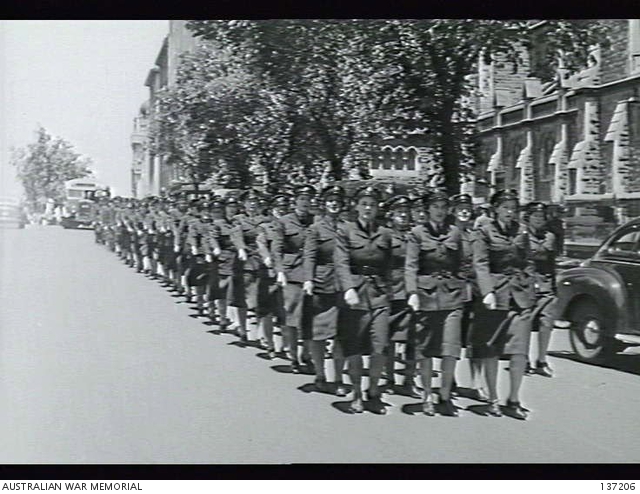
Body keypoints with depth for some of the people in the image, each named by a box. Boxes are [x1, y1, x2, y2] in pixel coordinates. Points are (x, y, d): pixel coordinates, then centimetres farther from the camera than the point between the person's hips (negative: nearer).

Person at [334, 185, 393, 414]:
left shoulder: (385, 234, 11)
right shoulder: (345, 231, 1)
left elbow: (389, 268, 14)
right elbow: (341, 263, -9)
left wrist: (388, 292, 6)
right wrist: (348, 288, -23)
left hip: (379, 296, 2)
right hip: (354, 296, -2)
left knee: (379, 349, -6)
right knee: (353, 350, 3)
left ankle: (374, 393, 16)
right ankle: (357, 395, 22)